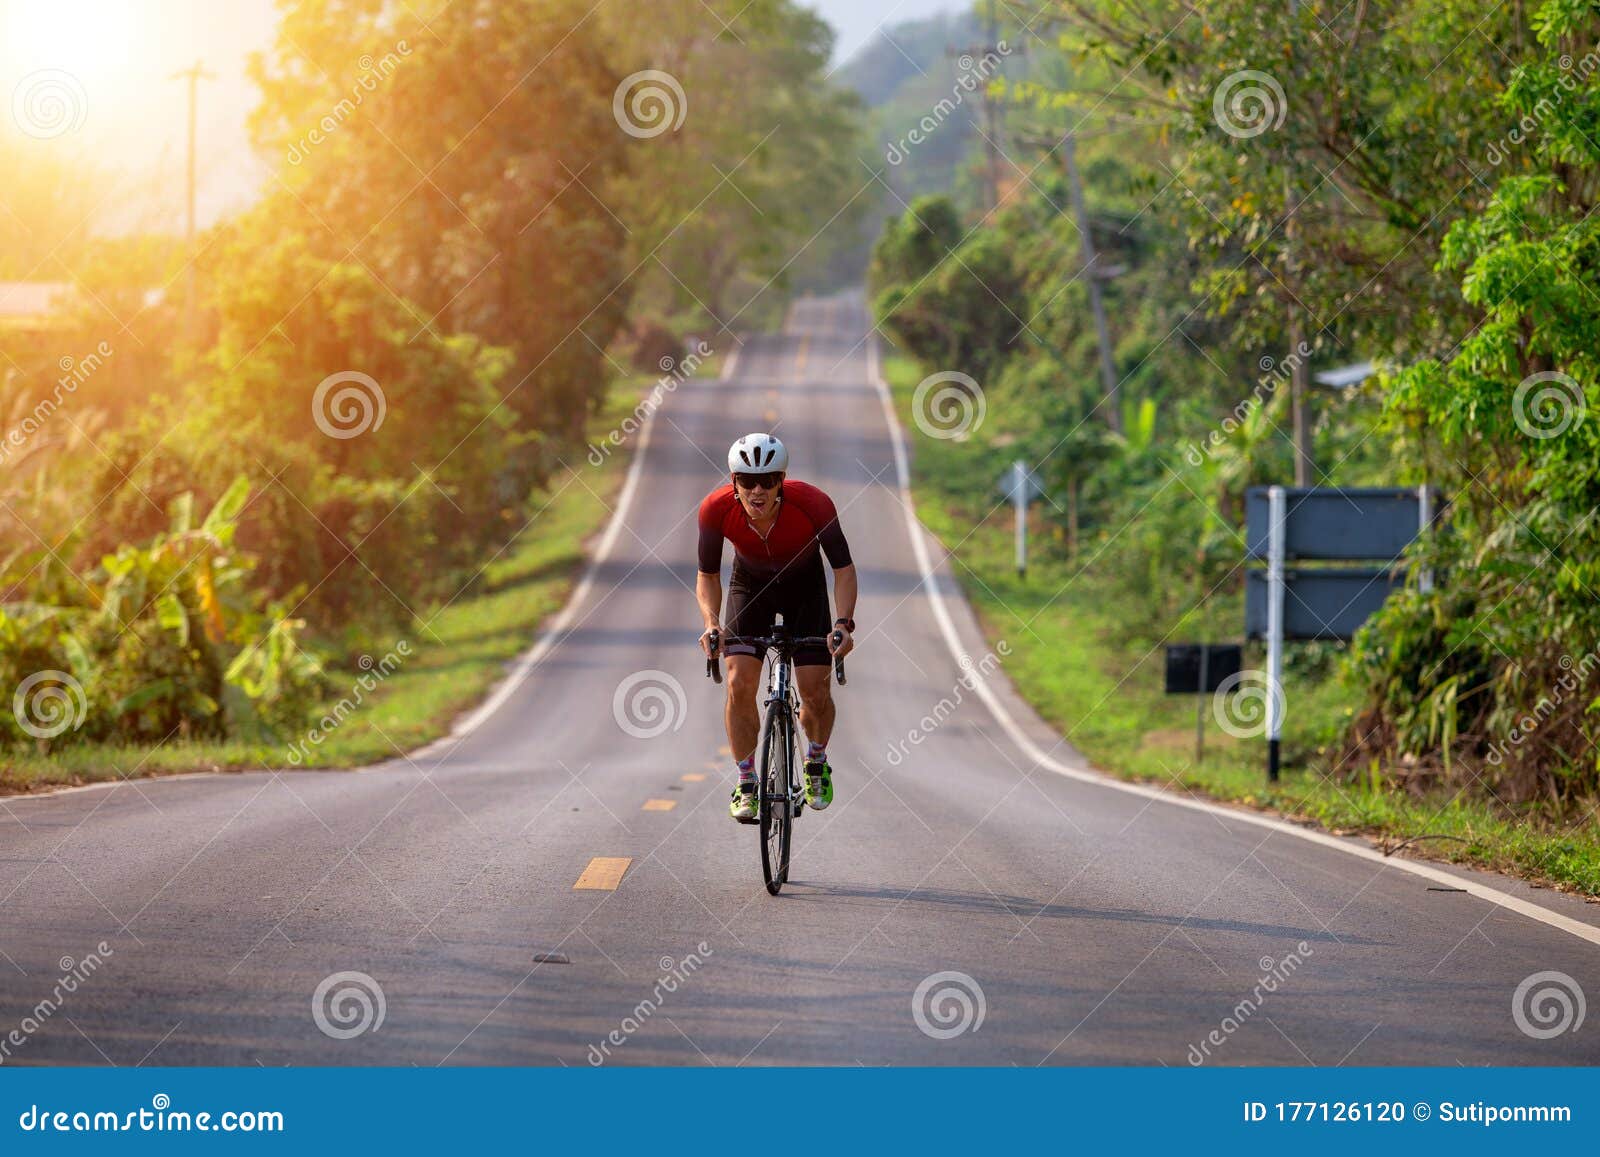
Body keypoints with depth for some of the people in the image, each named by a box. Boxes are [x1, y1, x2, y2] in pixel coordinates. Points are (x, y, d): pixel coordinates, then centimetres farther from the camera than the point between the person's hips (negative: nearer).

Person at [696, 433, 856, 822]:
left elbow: (843, 567, -23)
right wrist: (711, 623, -32)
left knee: (816, 692, -10)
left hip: (804, 587, -1)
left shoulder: (812, 504, -35)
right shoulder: (716, 509, -30)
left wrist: (844, 623, -37)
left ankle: (816, 762, 21)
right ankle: (746, 784, -2)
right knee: (740, 683, -17)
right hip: (750, 586, 1)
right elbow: (708, 575, -15)